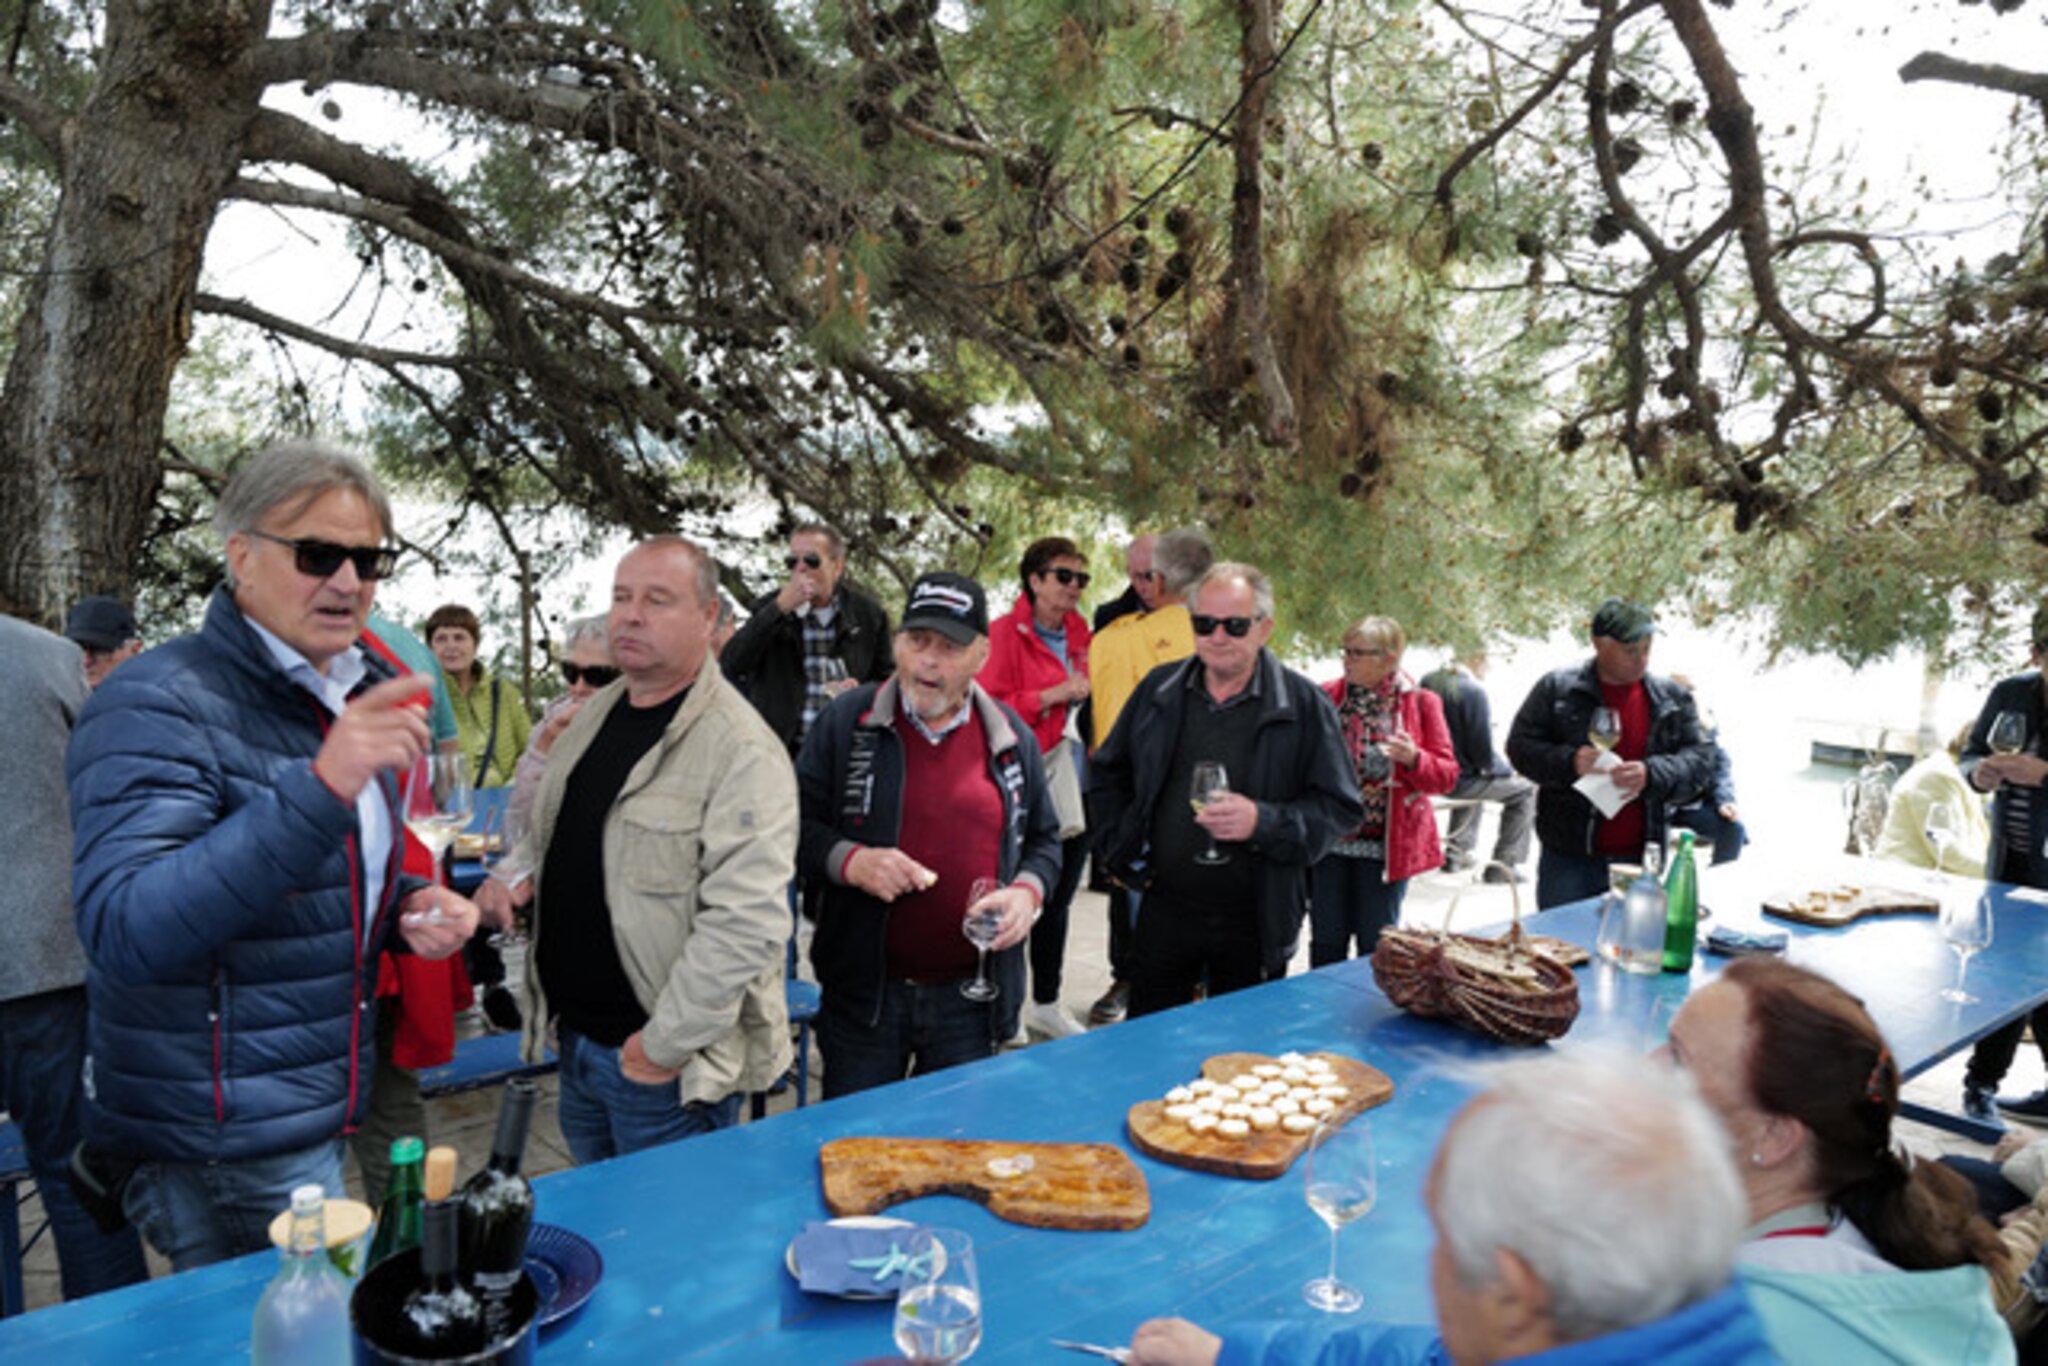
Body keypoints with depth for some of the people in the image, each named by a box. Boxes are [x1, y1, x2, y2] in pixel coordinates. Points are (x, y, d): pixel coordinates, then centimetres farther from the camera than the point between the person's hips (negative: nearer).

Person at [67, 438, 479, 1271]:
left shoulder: (355, 695, 8)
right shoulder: (158, 703, -18)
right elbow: (122, 933, -30)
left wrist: (411, 906, -1)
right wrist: (319, 788, -39)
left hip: (315, 1110, 8)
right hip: (223, 1142, -8)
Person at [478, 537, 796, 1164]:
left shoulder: (742, 751, -20)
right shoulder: (592, 714, 8)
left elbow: (747, 923, -25)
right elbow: (547, 828, 24)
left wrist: (664, 1044, -20)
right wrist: (518, 873, 2)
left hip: (669, 1068, -8)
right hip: (574, 1040, 8)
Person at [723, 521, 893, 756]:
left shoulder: (868, 614, 4)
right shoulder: (768, 607, 2)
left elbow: (886, 680, 13)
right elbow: (731, 664, -12)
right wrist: (779, 609, -19)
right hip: (781, 751, 0)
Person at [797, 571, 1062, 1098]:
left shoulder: (1012, 737, 5)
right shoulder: (847, 720, -3)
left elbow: (1044, 838, 15)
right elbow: (796, 825, -1)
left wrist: (1027, 891, -4)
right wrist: (849, 860, -18)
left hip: (971, 999, 2)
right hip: (865, 992, -2)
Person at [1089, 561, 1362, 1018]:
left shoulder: (1304, 705, -6)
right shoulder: (1159, 690, 4)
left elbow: (1341, 807, -6)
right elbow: (1107, 775, 16)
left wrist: (1264, 822, -22)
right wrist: (1121, 853, 7)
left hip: (1255, 924, -3)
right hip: (1164, 909, 3)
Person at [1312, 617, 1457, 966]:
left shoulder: (1420, 703, -1)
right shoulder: (1327, 696, 4)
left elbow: (1446, 776, -2)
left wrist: (1413, 759, -21)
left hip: (1386, 845, -2)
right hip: (1329, 842, 2)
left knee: (1376, 944, 9)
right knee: (1326, 940, 9)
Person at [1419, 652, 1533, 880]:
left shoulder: (1428, 680, -1)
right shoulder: (1473, 690, -22)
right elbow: (1483, 754, -19)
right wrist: (1507, 769, 3)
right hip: (1458, 781, -8)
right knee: (1525, 789, 10)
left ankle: (1456, 853, 40)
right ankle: (1502, 867, 12)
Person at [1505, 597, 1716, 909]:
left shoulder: (1671, 697, 7)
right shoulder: (1557, 688, -1)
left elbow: (1700, 758, 3)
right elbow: (1519, 746, -1)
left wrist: (1651, 774, -17)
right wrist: (1569, 762, -20)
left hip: (1638, 859, 2)